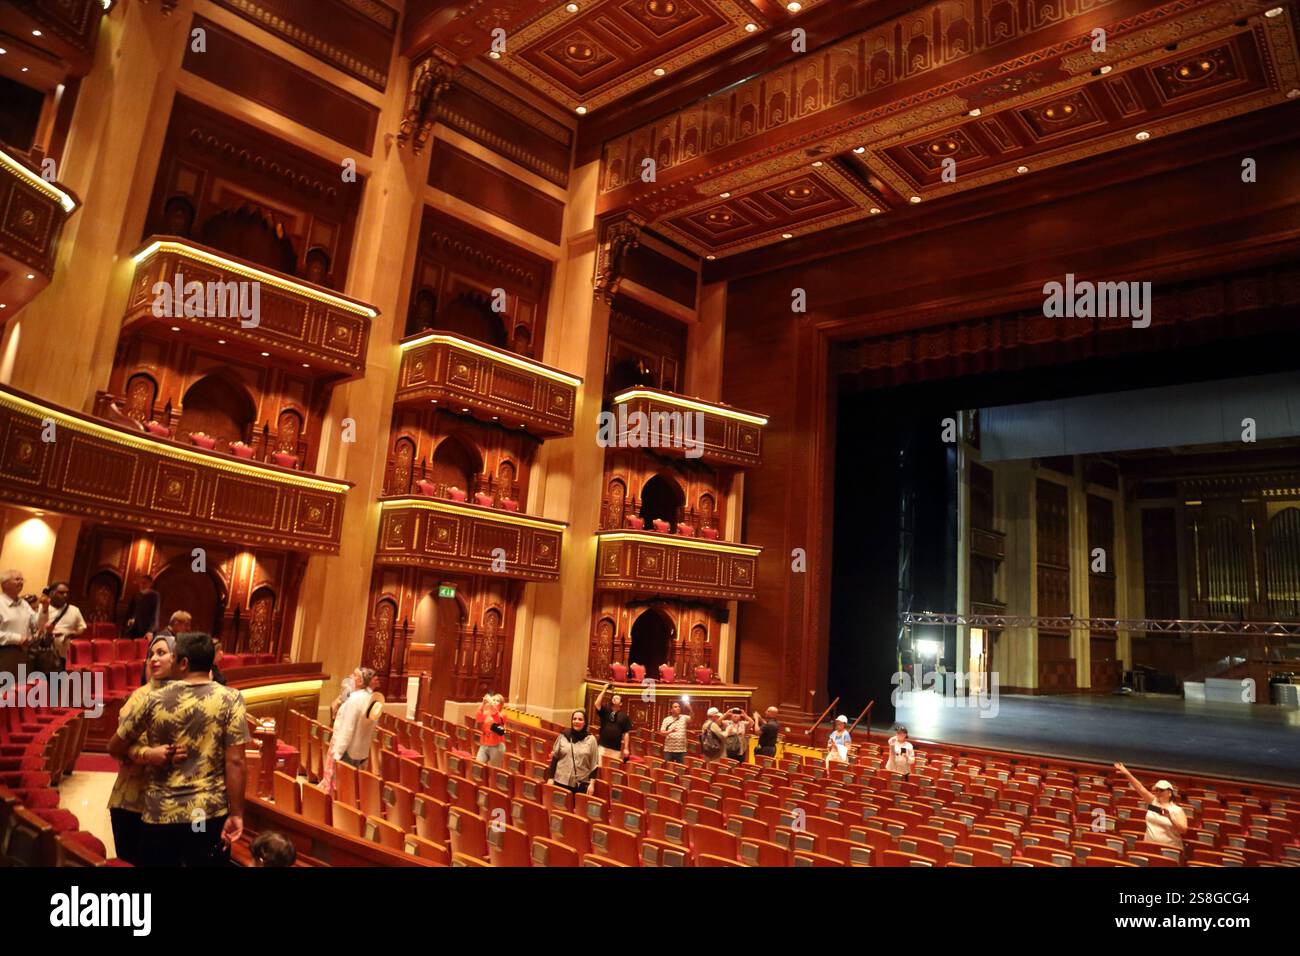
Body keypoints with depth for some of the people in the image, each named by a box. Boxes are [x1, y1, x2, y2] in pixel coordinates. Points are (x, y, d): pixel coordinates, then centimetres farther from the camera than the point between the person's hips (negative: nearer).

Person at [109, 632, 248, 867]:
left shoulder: (154, 700, -2)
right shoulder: (230, 699, -9)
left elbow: (115, 748, 11)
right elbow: (235, 762, -13)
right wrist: (236, 814, -7)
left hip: (160, 814, 1)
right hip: (210, 814, -1)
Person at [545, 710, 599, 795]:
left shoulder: (590, 739, -3)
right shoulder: (563, 736, 0)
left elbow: (594, 764, 0)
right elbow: (554, 758, 6)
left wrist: (591, 783, -5)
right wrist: (550, 778, 4)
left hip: (581, 784, -1)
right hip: (561, 781, 1)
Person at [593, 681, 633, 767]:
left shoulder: (624, 716, 4)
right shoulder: (605, 711, 6)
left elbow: (626, 733, 3)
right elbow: (597, 704, -13)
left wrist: (626, 748, -2)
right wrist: (604, 690, -10)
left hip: (616, 749, 0)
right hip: (603, 746, 0)